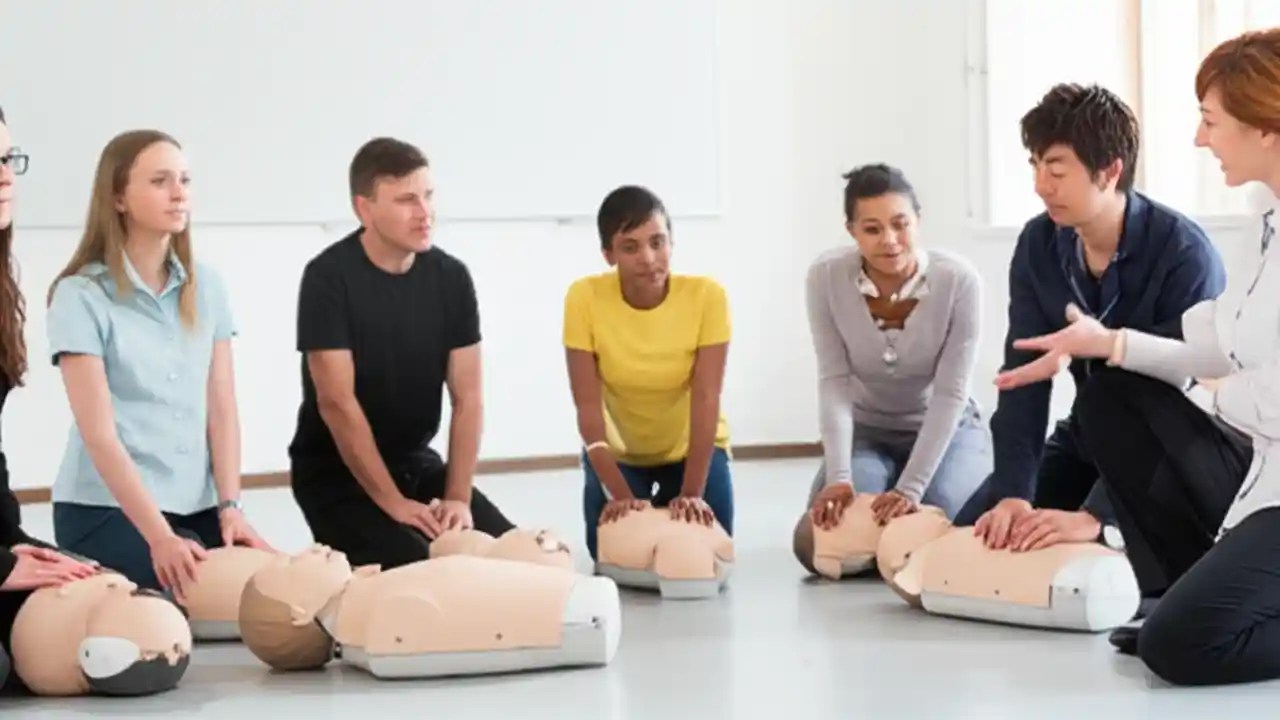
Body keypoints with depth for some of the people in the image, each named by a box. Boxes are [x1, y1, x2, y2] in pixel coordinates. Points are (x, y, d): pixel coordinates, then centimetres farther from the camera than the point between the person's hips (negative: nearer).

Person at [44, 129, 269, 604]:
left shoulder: (206, 287, 8)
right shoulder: (81, 296, -7)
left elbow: (221, 409, 5)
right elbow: (99, 434, -13)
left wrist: (229, 506, -9)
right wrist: (158, 536, -22)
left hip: (197, 507, 5)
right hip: (107, 510, -4)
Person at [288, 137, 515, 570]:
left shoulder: (451, 276, -2)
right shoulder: (329, 277, -16)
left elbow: (467, 398, -2)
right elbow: (337, 402, -19)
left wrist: (458, 498, -11)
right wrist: (392, 502, -20)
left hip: (417, 463, 5)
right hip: (336, 472, -5)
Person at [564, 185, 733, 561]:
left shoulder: (706, 295, -25)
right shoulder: (585, 298, -25)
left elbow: (706, 400, -26)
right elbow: (588, 407, -24)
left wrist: (692, 492, -33)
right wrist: (620, 493, -31)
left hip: (691, 448, 0)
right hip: (617, 451, 0)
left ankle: (673, 503, 20)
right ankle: (633, 502, 20)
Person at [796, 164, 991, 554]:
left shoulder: (959, 280, -26)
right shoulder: (825, 278, -20)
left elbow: (950, 395, -23)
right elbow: (834, 384, -18)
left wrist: (910, 488, -30)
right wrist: (838, 476, -31)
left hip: (946, 429, -1)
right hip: (866, 432, 1)